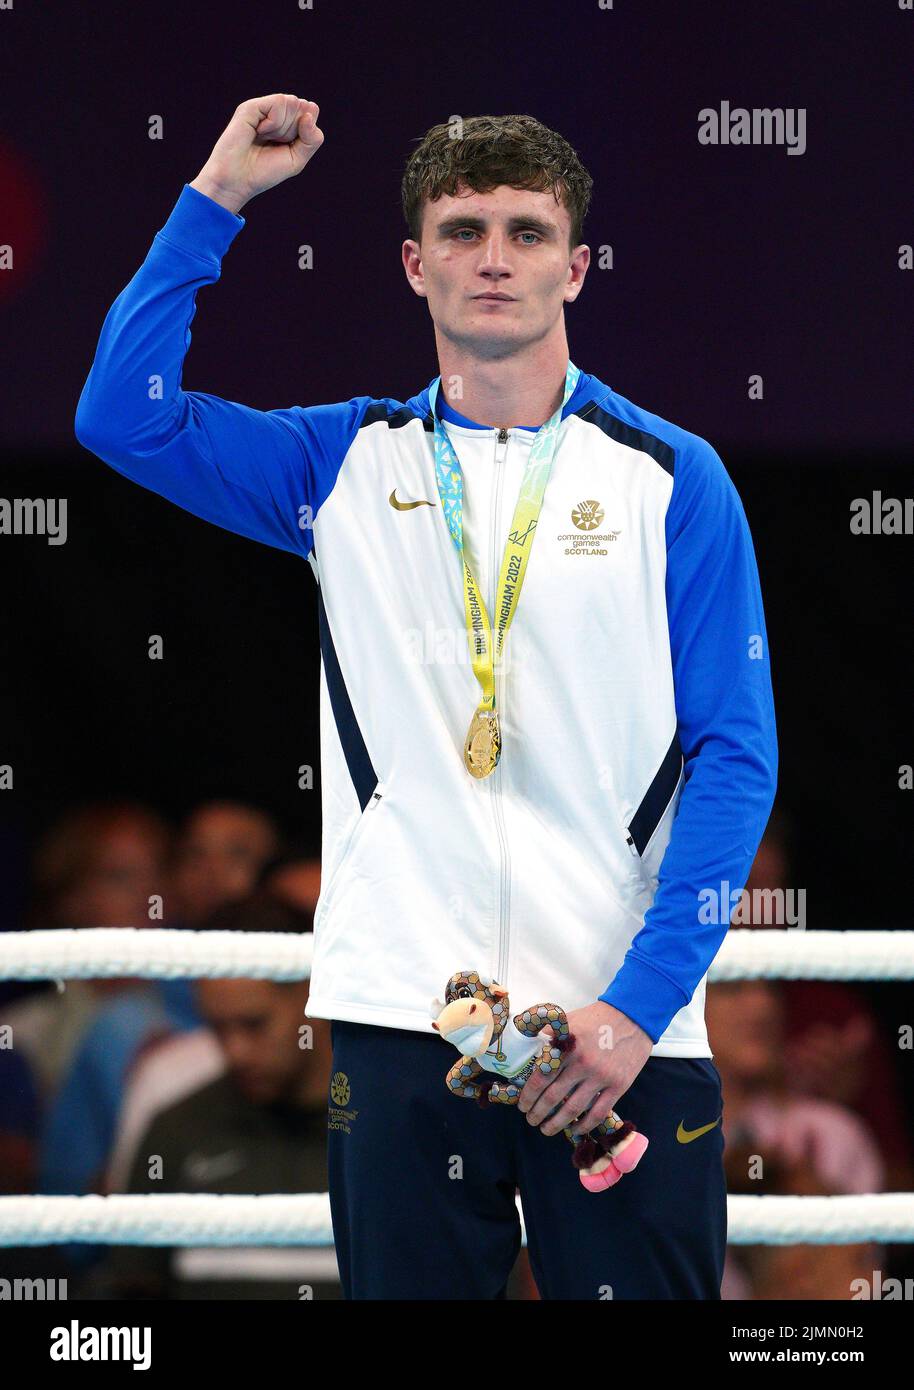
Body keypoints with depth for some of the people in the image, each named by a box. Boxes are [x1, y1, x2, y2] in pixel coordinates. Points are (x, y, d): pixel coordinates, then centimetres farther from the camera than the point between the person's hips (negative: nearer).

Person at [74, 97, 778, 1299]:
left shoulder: (674, 479, 3)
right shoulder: (348, 464, 11)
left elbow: (735, 757, -1)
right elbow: (124, 414, 4)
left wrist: (641, 1004, -11)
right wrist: (217, 198, 1)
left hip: (622, 1032, -2)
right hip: (399, 1015, 2)